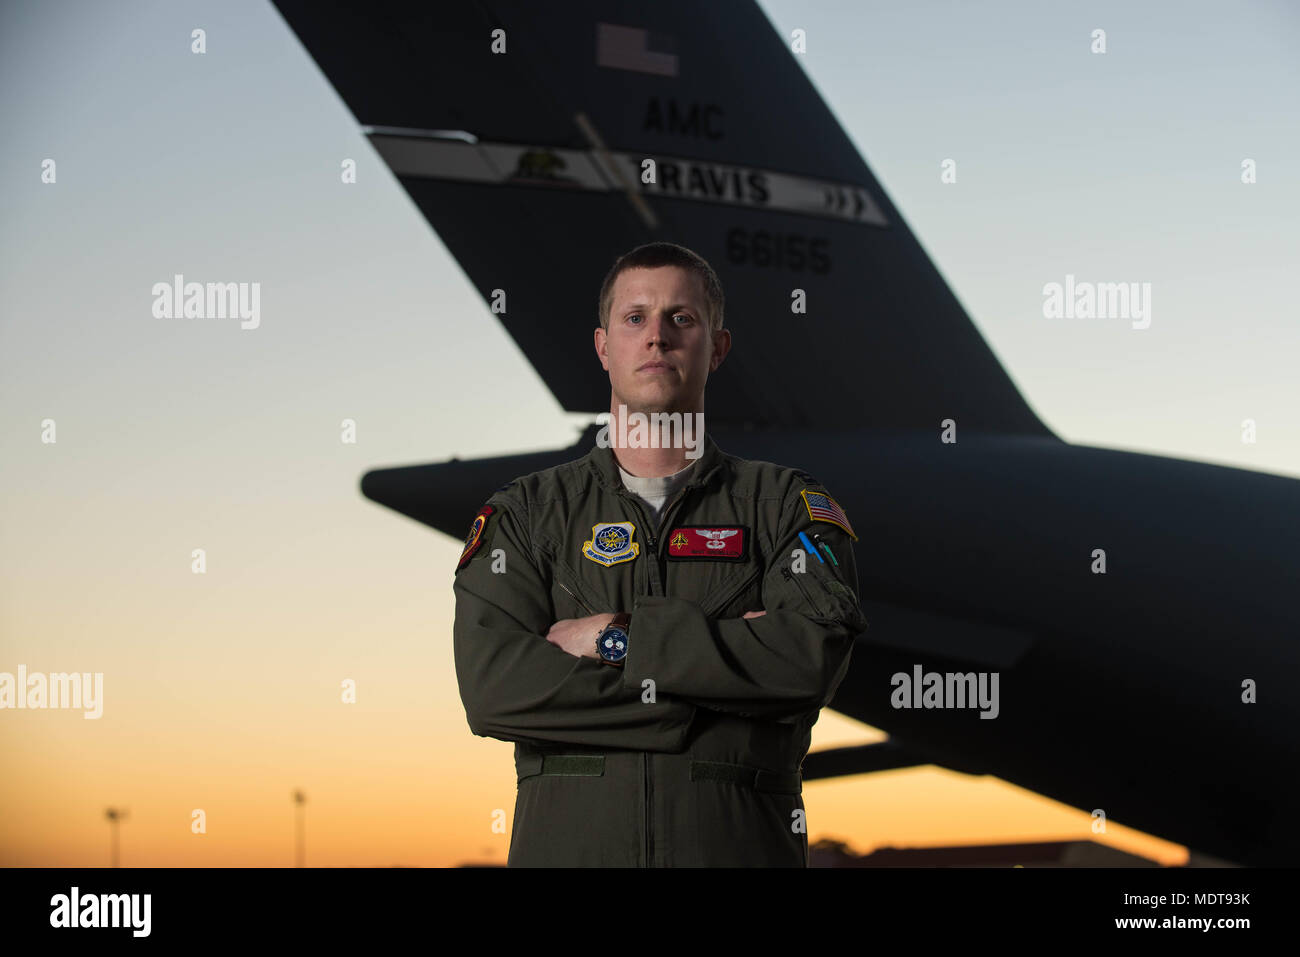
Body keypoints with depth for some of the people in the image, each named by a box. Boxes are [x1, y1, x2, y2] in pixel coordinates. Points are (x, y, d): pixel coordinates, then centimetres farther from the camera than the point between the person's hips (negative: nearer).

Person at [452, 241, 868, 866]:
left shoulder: (785, 504, 9)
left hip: (741, 840, 0)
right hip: (568, 843, 0)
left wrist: (622, 639, -11)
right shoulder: (524, 512, 9)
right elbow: (491, 687, -7)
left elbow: (816, 655, -10)